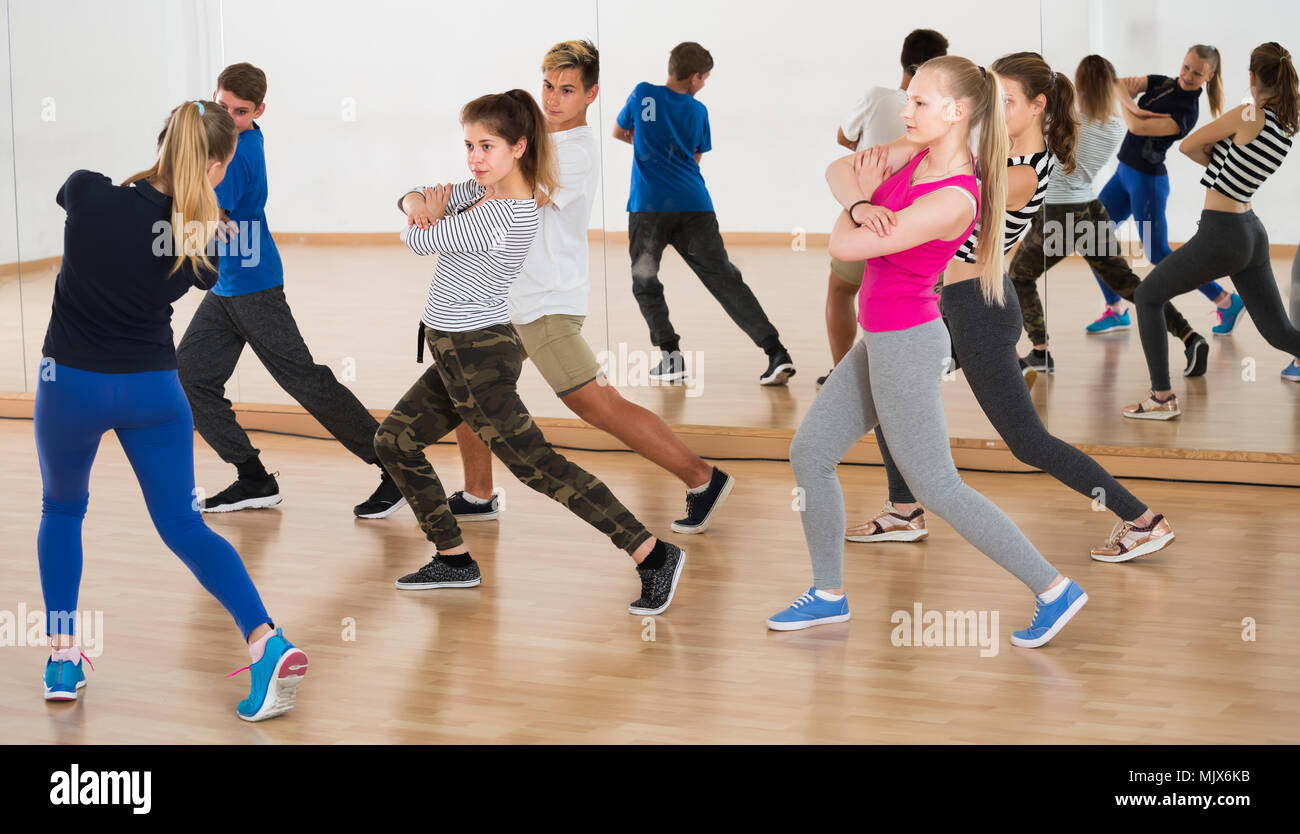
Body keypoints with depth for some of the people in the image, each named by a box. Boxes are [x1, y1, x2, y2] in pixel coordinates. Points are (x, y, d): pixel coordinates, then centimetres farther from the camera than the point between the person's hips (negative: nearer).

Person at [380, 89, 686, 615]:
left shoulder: (498, 216, -25)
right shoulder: (488, 189, 6)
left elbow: (418, 241, -16)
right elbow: (415, 199, 11)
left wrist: (432, 219, 6)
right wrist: (417, 205, -12)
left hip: (477, 357, -10)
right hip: (461, 355, 10)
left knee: (536, 464, -11)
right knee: (393, 441, 16)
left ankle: (653, 555, -11)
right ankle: (454, 560, 21)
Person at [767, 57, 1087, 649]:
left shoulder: (953, 200, -26)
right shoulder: (916, 156, 0)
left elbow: (843, 247, -23)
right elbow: (837, 171, 5)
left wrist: (859, 198, -3)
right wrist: (861, 204, -16)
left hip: (905, 346, -10)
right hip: (882, 342, 10)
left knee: (936, 486, -1)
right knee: (809, 452, 15)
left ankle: (1053, 590, 6)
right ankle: (829, 595, 26)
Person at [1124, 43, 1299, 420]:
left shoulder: (1248, 116, -17)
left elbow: (1188, 146, -6)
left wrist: (1215, 161, 12)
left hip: (1220, 236, -8)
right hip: (1251, 233, 8)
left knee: (1147, 297, 10)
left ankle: (1162, 398, 9)